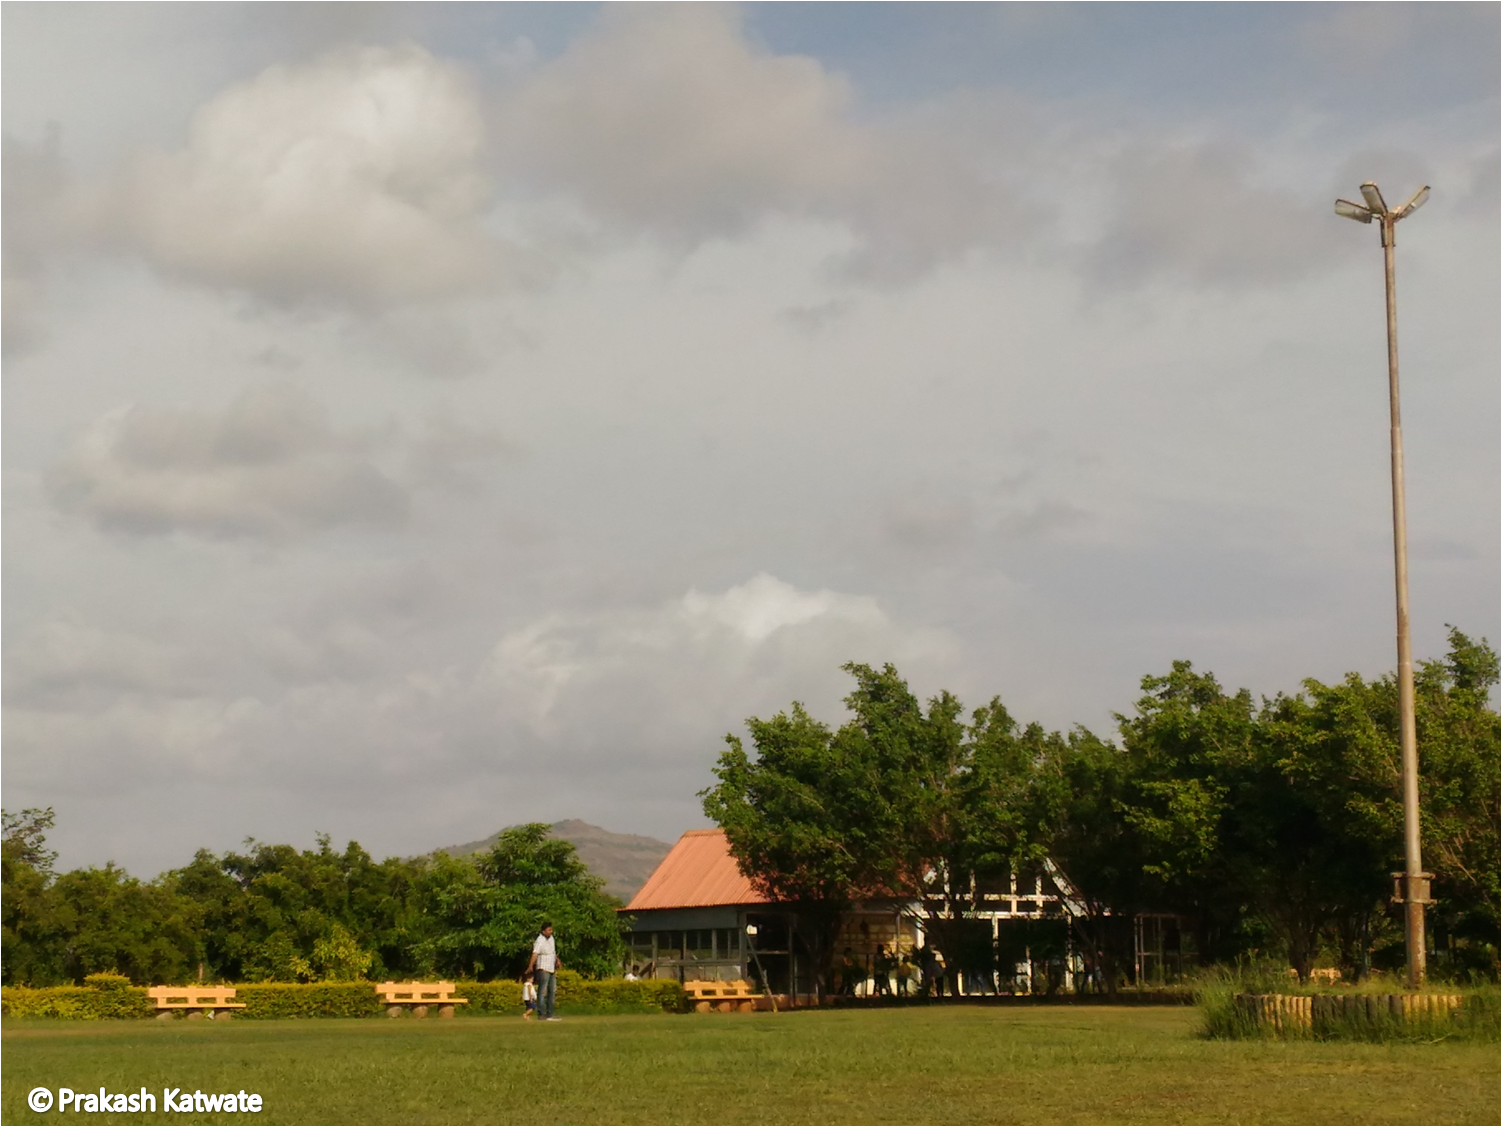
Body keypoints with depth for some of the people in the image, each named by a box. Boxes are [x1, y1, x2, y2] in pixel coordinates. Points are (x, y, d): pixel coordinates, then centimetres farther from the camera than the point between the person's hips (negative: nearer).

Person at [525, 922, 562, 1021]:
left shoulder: (551, 938, 8)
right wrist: (530, 966, -46)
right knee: (542, 991, -9)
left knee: (552, 991, 13)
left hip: (552, 969, 9)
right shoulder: (540, 941, -20)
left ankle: (549, 1013, 21)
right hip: (543, 969, -9)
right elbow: (535, 954, -34)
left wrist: (558, 961, 33)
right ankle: (541, 1013, -9)